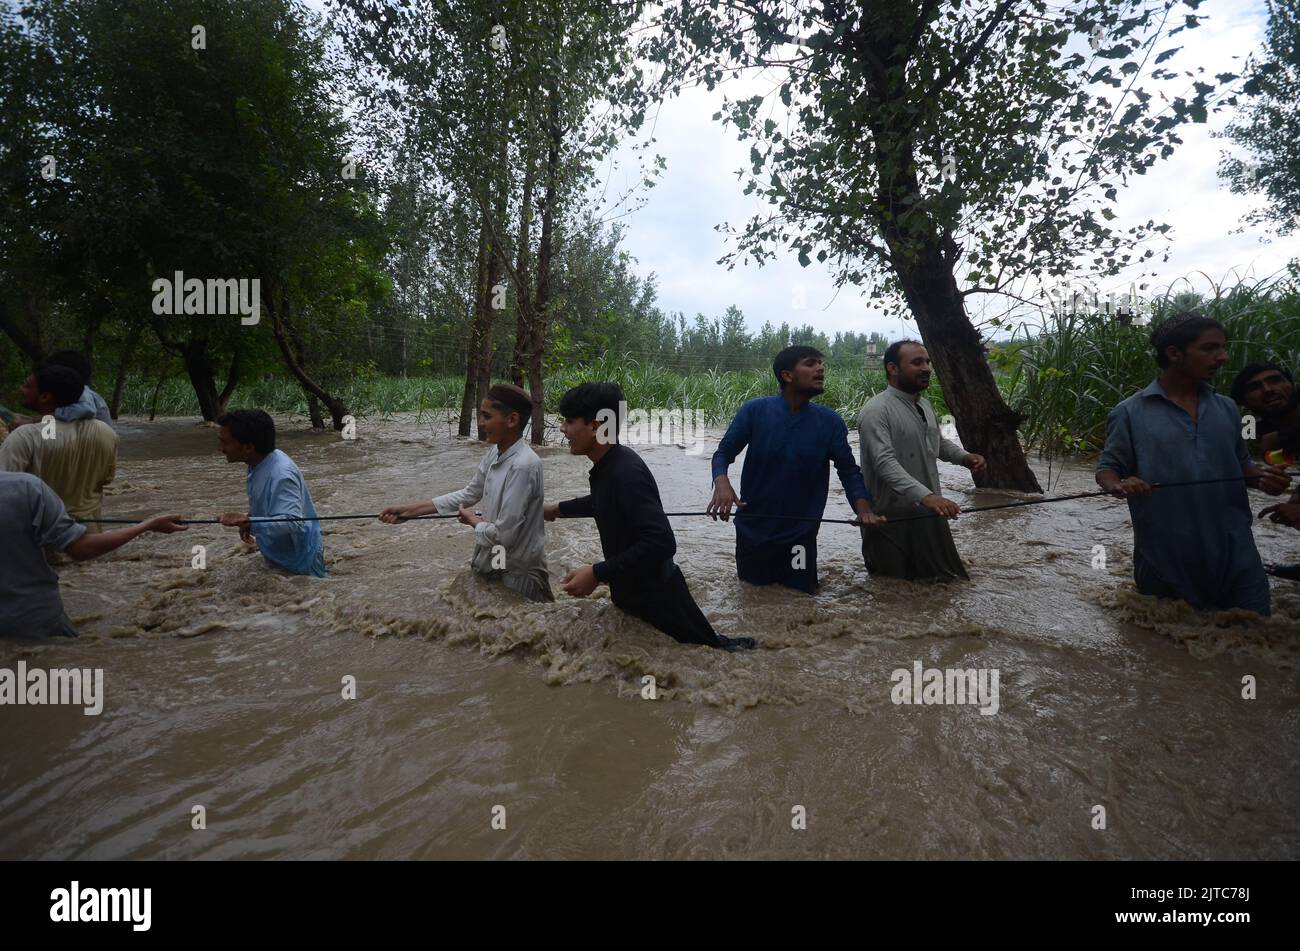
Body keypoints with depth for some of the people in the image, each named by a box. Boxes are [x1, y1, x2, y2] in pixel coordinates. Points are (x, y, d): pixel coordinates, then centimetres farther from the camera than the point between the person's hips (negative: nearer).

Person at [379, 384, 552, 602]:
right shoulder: (495, 453, -1)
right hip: (492, 566, 8)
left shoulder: (523, 466, -27)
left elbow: (503, 535, -28)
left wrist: (473, 520, -8)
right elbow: (469, 494, 10)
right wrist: (409, 510, 6)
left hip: (518, 576, -8)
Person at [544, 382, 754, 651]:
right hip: (629, 592, 9)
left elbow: (661, 543, -36)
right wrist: (560, 508, 29)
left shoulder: (627, 472, -29)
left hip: (657, 597, -9)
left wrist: (597, 574, -32)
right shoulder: (607, 465, -2)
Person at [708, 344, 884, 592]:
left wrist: (863, 508, -20)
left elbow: (848, 470, -2)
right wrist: (721, 483, -27)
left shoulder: (830, 421, -6)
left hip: (800, 535, 1)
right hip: (752, 530, 0)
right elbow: (723, 452, -5)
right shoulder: (755, 411, -9)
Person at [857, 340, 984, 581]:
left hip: (930, 513, 8)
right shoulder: (876, 410, -19)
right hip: (893, 518, -8)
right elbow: (885, 462, -29)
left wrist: (964, 457, 4)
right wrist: (925, 495, -40)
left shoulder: (925, 405, 11)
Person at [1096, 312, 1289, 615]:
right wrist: (1118, 486, -23)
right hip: (1164, 561, -3)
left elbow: (1240, 465, 19)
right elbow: (1107, 468, -1)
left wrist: (1262, 476, -3)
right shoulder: (1130, 413, -4)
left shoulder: (1227, 409, 10)